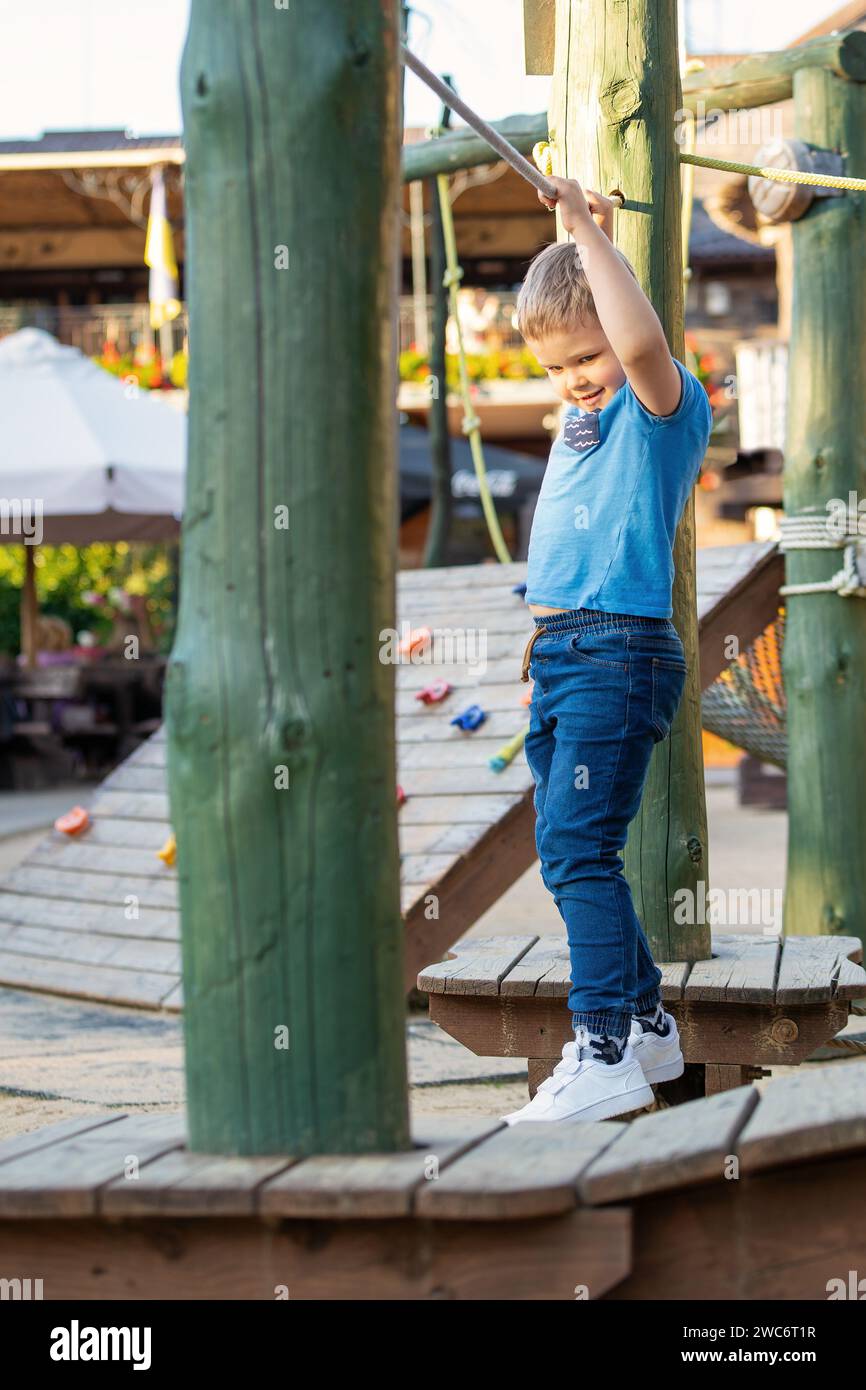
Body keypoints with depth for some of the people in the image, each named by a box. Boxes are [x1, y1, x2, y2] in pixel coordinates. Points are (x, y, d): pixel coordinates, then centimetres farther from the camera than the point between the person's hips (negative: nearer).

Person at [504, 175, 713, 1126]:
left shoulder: (661, 407, -10)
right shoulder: (581, 417, 16)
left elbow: (641, 342, -30)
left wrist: (587, 233, -26)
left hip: (619, 653, -10)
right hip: (559, 654, 10)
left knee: (576, 849, -17)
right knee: (569, 853, 13)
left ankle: (605, 1053, -17)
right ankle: (648, 1023, 24)